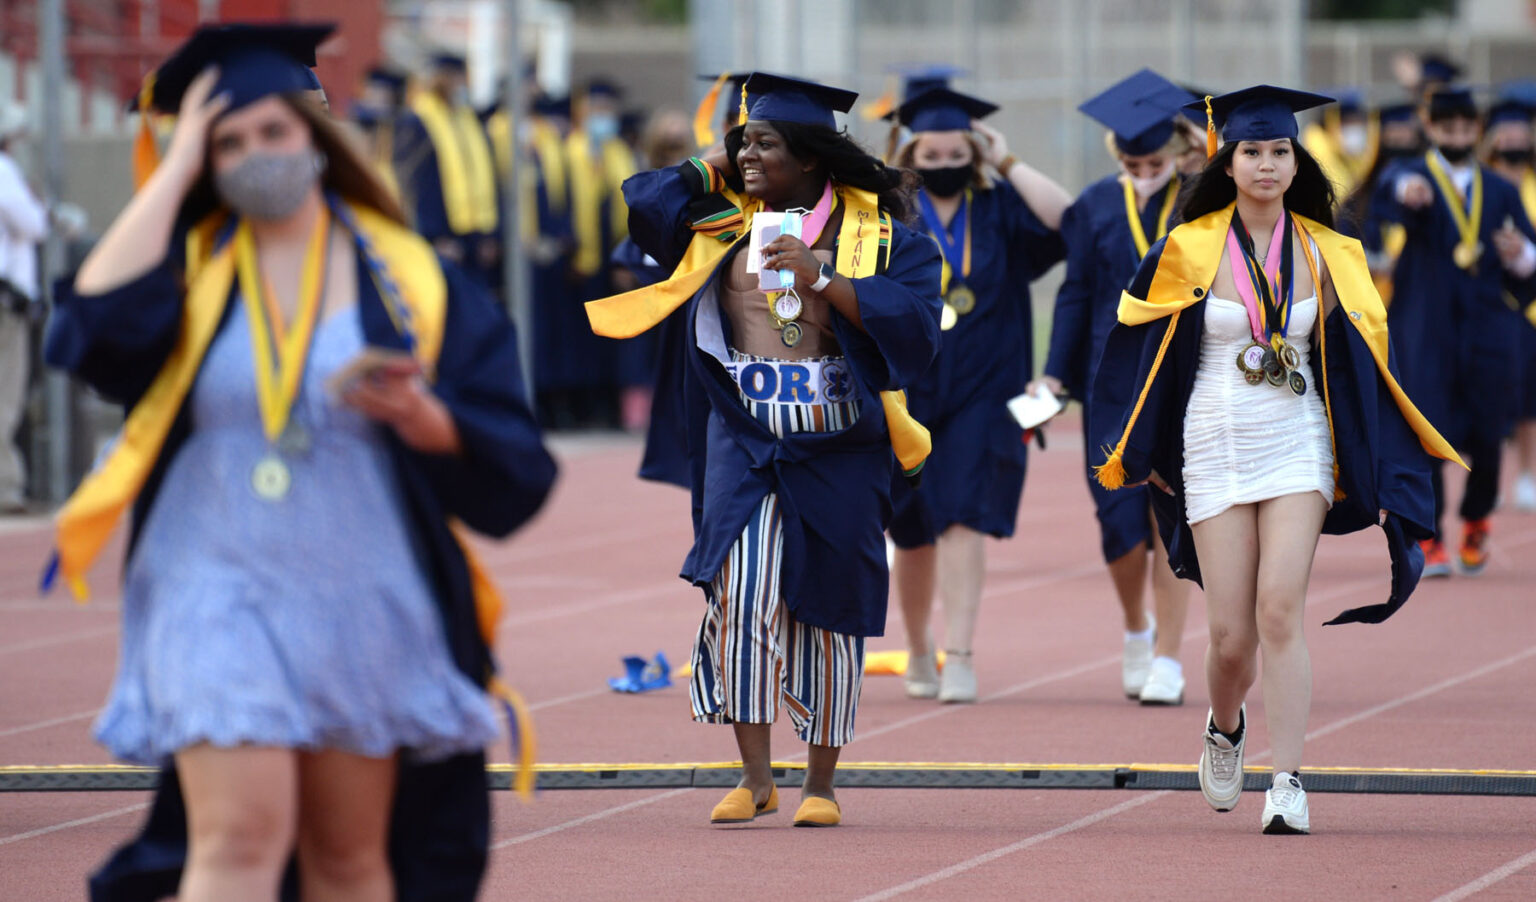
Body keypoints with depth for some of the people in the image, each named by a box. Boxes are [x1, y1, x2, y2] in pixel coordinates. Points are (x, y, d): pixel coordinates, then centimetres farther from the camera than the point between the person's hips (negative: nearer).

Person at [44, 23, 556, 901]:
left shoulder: (407, 282, 4)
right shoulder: (186, 269, 4)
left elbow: (510, 465, 1)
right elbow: (100, 325, -19)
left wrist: (422, 418, -21)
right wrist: (176, 169, -10)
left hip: (364, 606, 2)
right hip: (219, 595, -2)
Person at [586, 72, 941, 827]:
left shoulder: (877, 233, -1)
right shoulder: (723, 221, 9)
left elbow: (915, 327, -12)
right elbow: (635, 205, 5)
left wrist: (822, 279, -20)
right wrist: (711, 167, 6)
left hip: (838, 458, -2)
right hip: (744, 451, 2)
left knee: (825, 613, 4)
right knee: (741, 595, -13)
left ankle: (820, 784, 15)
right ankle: (755, 778, -7)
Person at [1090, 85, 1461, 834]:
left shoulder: (1324, 254, 3)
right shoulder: (1190, 250, -2)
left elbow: (1362, 363, 8)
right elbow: (1141, 347, 9)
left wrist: (1378, 473, 6)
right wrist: (1145, 452, 11)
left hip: (1298, 447, 0)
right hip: (1216, 453, 0)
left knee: (1280, 610, -18)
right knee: (1231, 634, -2)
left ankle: (1287, 785, -18)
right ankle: (1225, 728, 32)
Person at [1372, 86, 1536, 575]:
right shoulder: (1413, 177, 4)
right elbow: (1389, 191, -23)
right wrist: (1406, 191, -48)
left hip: (1489, 329, 3)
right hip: (1426, 328, -3)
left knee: (1487, 436, 4)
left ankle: (1476, 520, 29)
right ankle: (1429, 540, -2)